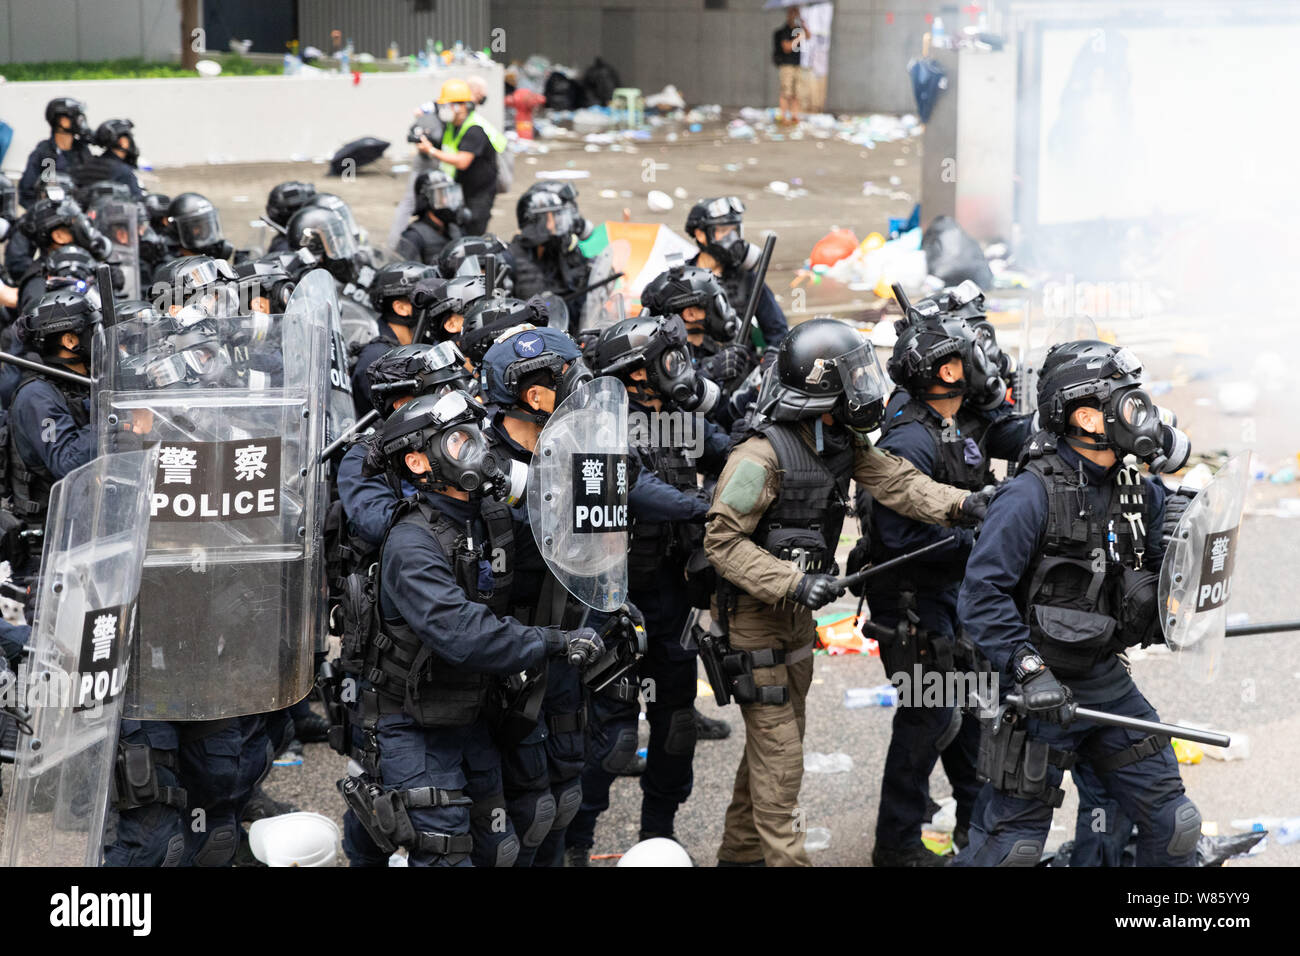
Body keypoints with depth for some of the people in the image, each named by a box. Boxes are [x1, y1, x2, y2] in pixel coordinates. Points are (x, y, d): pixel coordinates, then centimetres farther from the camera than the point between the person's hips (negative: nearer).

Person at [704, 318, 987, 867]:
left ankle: (740, 852, 31)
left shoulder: (841, 441, 0)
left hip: (796, 614, 9)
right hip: (754, 615, -9)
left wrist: (959, 504, -22)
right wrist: (792, 584, -31)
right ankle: (783, 857, 3)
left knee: (776, 739, 18)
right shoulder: (762, 455, -26)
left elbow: (891, 479, -6)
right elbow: (722, 540, -24)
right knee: (778, 751, -5)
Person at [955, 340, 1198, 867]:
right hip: (1042, 691, -7)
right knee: (1012, 842, 2)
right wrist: (1030, 671, -27)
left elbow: (1159, 571, 13)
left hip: (1108, 683, 7)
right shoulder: (1031, 495, -18)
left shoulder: (1137, 491, 4)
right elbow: (981, 595, -21)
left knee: (1172, 824, 9)